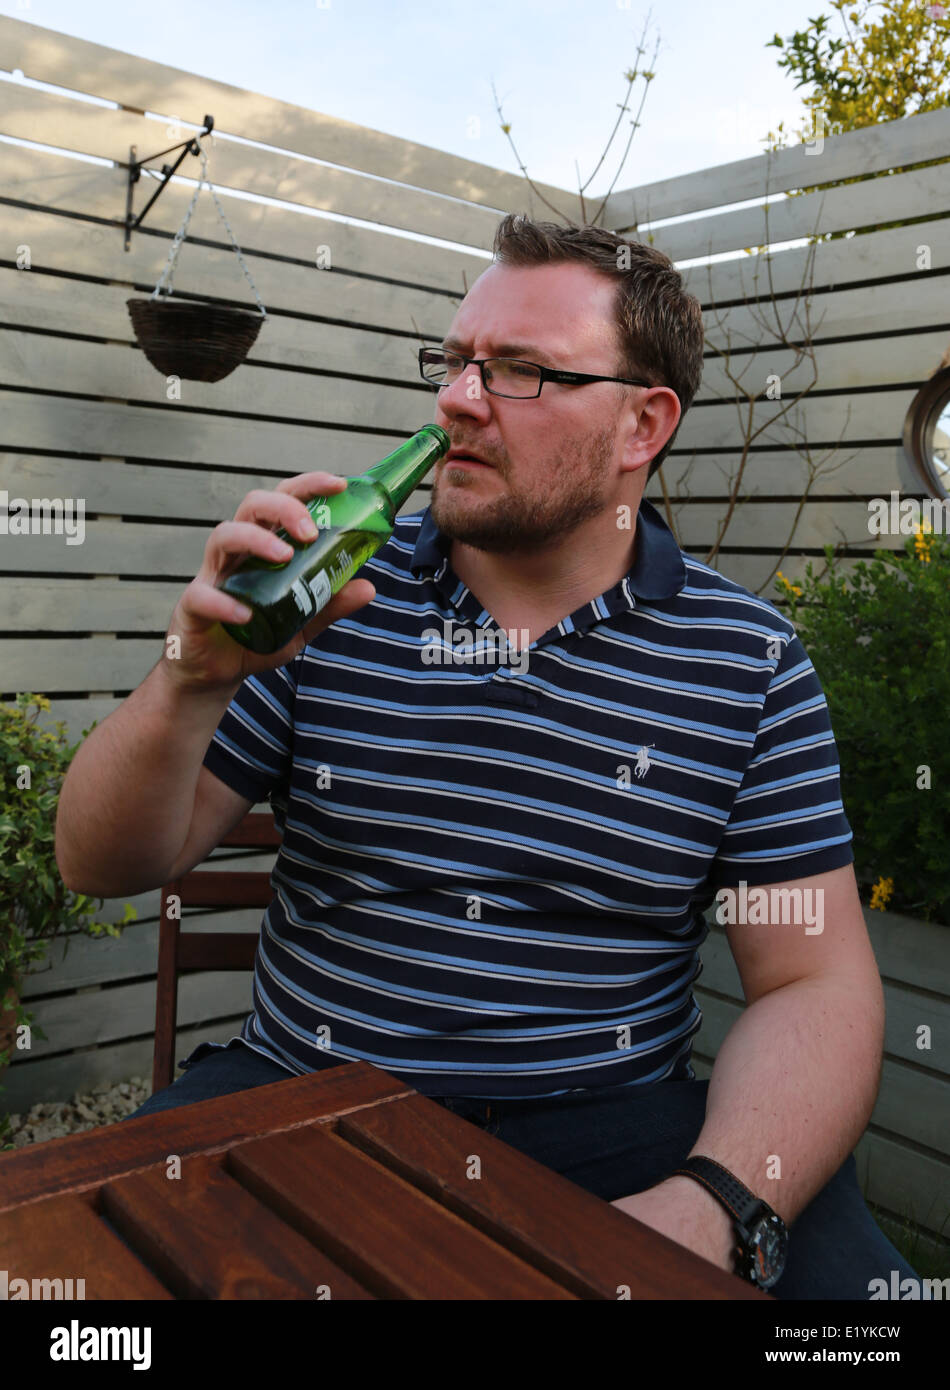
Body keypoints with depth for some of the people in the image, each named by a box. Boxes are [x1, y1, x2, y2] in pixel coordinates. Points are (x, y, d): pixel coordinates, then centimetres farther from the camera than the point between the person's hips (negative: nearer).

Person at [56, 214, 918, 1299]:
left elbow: (813, 981, -5)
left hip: (609, 1123, 0)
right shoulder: (333, 590, -2)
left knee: (840, 1269, -24)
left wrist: (717, 1205, -23)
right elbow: (104, 866, -1)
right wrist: (194, 681, -21)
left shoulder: (751, 663, -3)